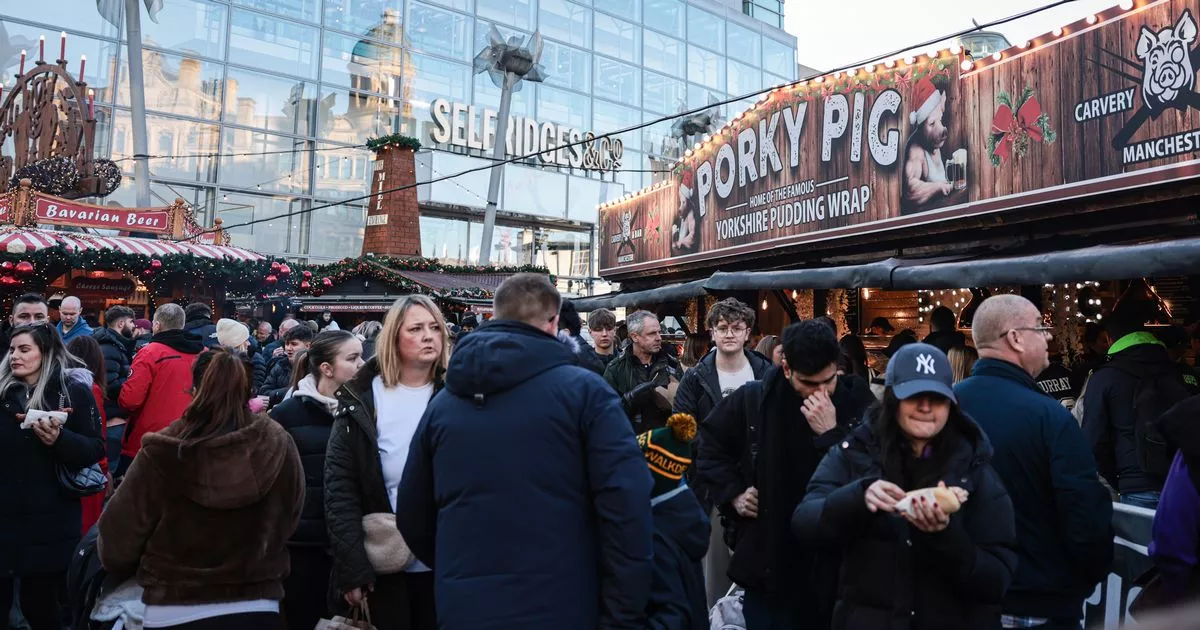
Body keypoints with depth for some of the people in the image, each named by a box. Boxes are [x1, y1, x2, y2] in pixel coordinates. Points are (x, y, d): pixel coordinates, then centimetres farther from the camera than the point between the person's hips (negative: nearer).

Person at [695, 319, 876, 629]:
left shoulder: (858, 403, -8)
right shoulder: (753, 399, -3)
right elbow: (710, 445, 13)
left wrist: (831, 434, -25)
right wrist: (734, 493, 2)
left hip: (837, 563, 0)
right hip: (769, 560, 1)